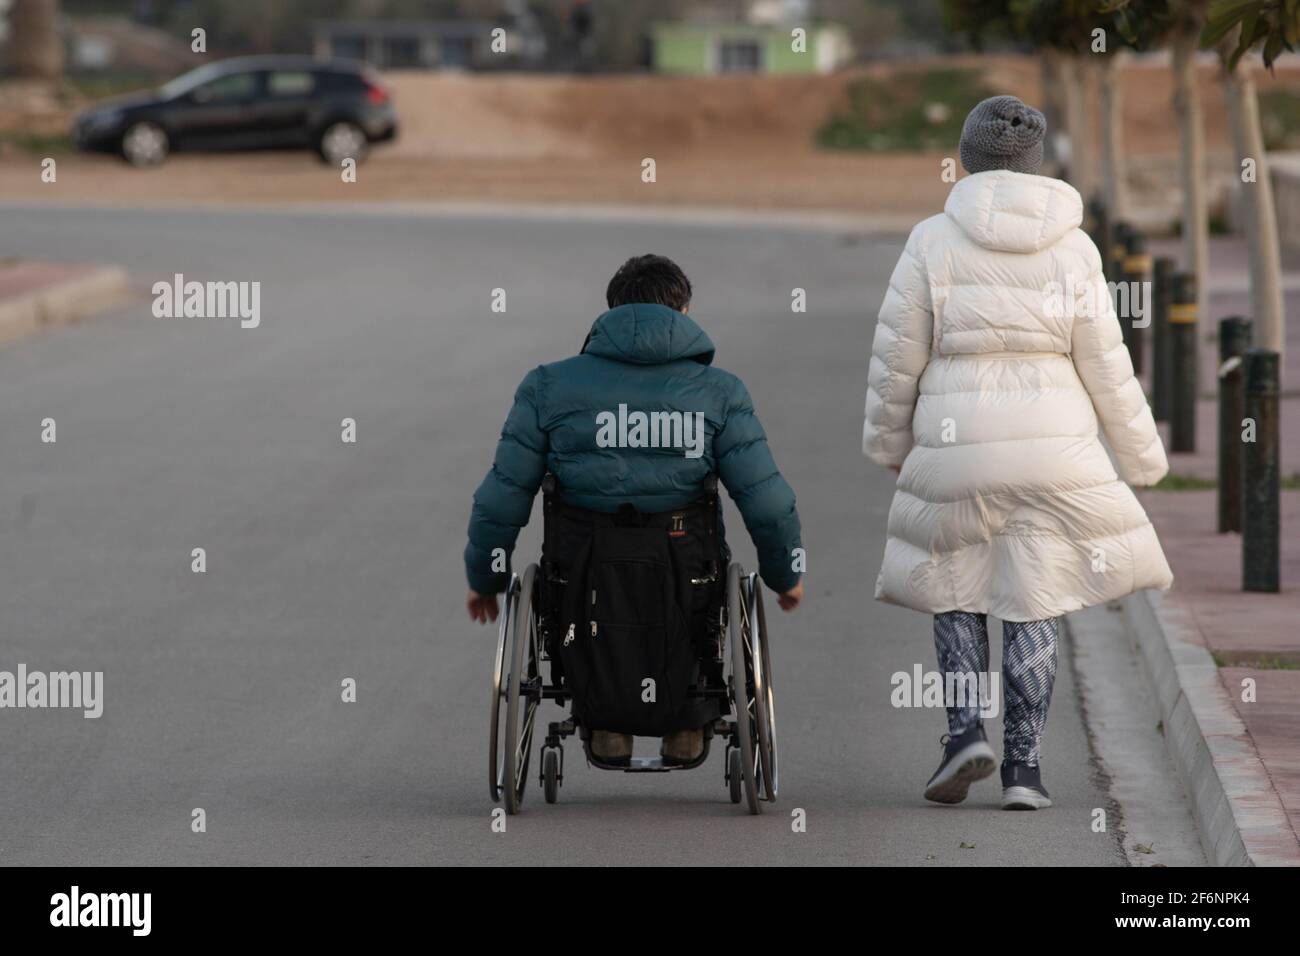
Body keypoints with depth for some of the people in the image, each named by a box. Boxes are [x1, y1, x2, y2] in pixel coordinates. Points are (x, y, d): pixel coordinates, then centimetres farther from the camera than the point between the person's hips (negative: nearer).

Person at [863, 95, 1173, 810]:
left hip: (955, 445, -1)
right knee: (1033, 603, 6)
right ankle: (1023, 766, 3)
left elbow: (897, 354, -1)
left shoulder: (933, 241, -4)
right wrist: (1142, 457, 12)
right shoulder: (1072, 248, 0)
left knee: (955, 590, 16)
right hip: (1053, 446, 1)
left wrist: (887, 439, 14)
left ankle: (966, 731, -2)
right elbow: (1106, 367, 2)